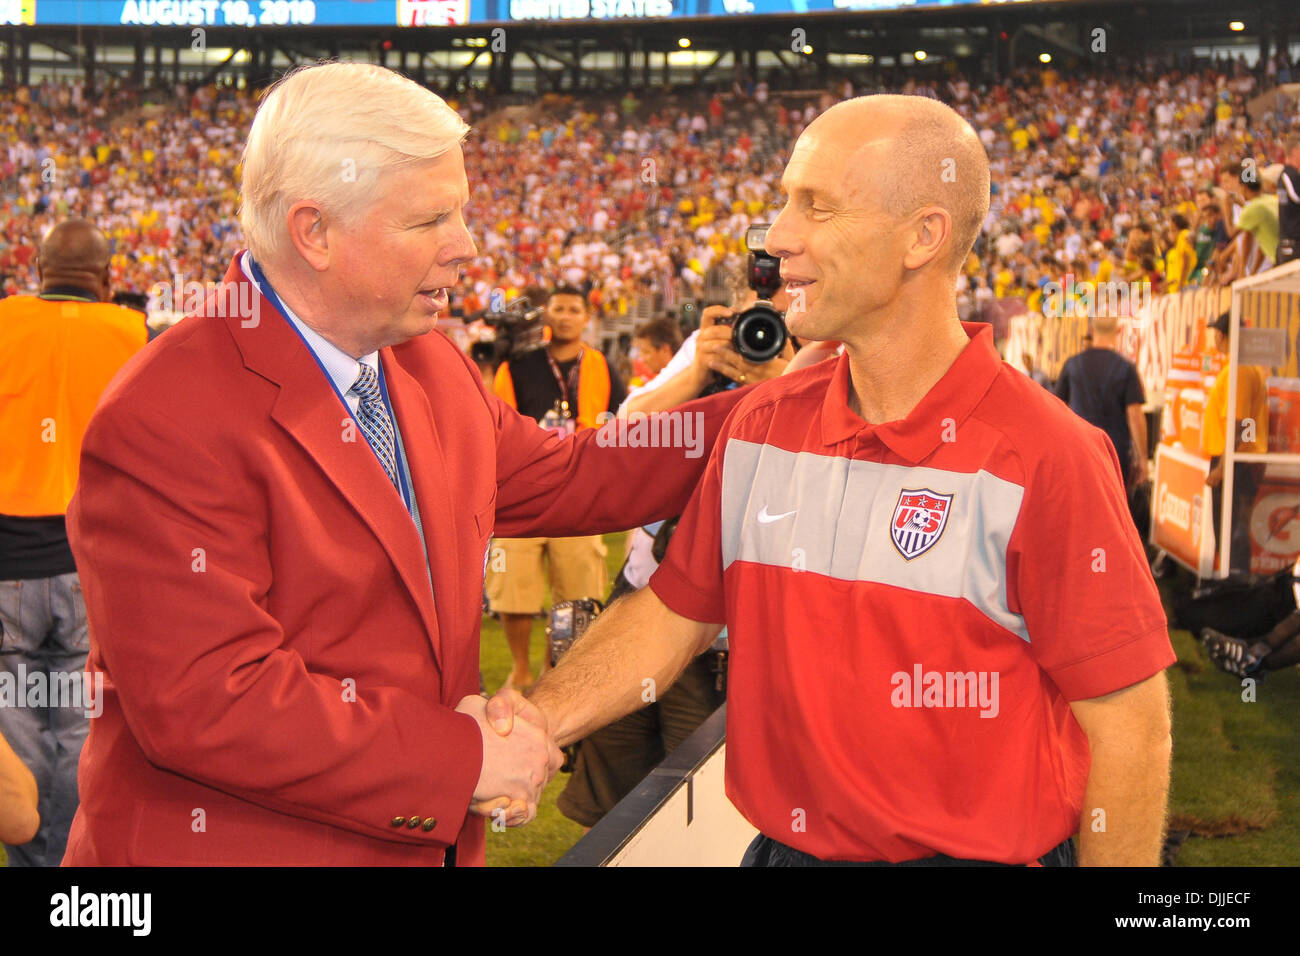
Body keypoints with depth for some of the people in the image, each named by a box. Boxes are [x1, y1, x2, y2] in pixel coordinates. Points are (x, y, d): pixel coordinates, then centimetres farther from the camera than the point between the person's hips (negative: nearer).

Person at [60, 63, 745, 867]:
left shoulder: (433, 368, 5)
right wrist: (462, 760, -21)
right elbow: (203, 703, -25)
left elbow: (564, 480, 15)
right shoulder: (164, 423, -22)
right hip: (237, 841, -7)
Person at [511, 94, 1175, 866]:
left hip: (977, 851, -5)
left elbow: (1128, 723, -15)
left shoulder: (1043, 455, -18)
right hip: (784, 847, 6)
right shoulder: (762, 425, 0)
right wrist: (530, 723, -8)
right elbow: (672, 611, 5)